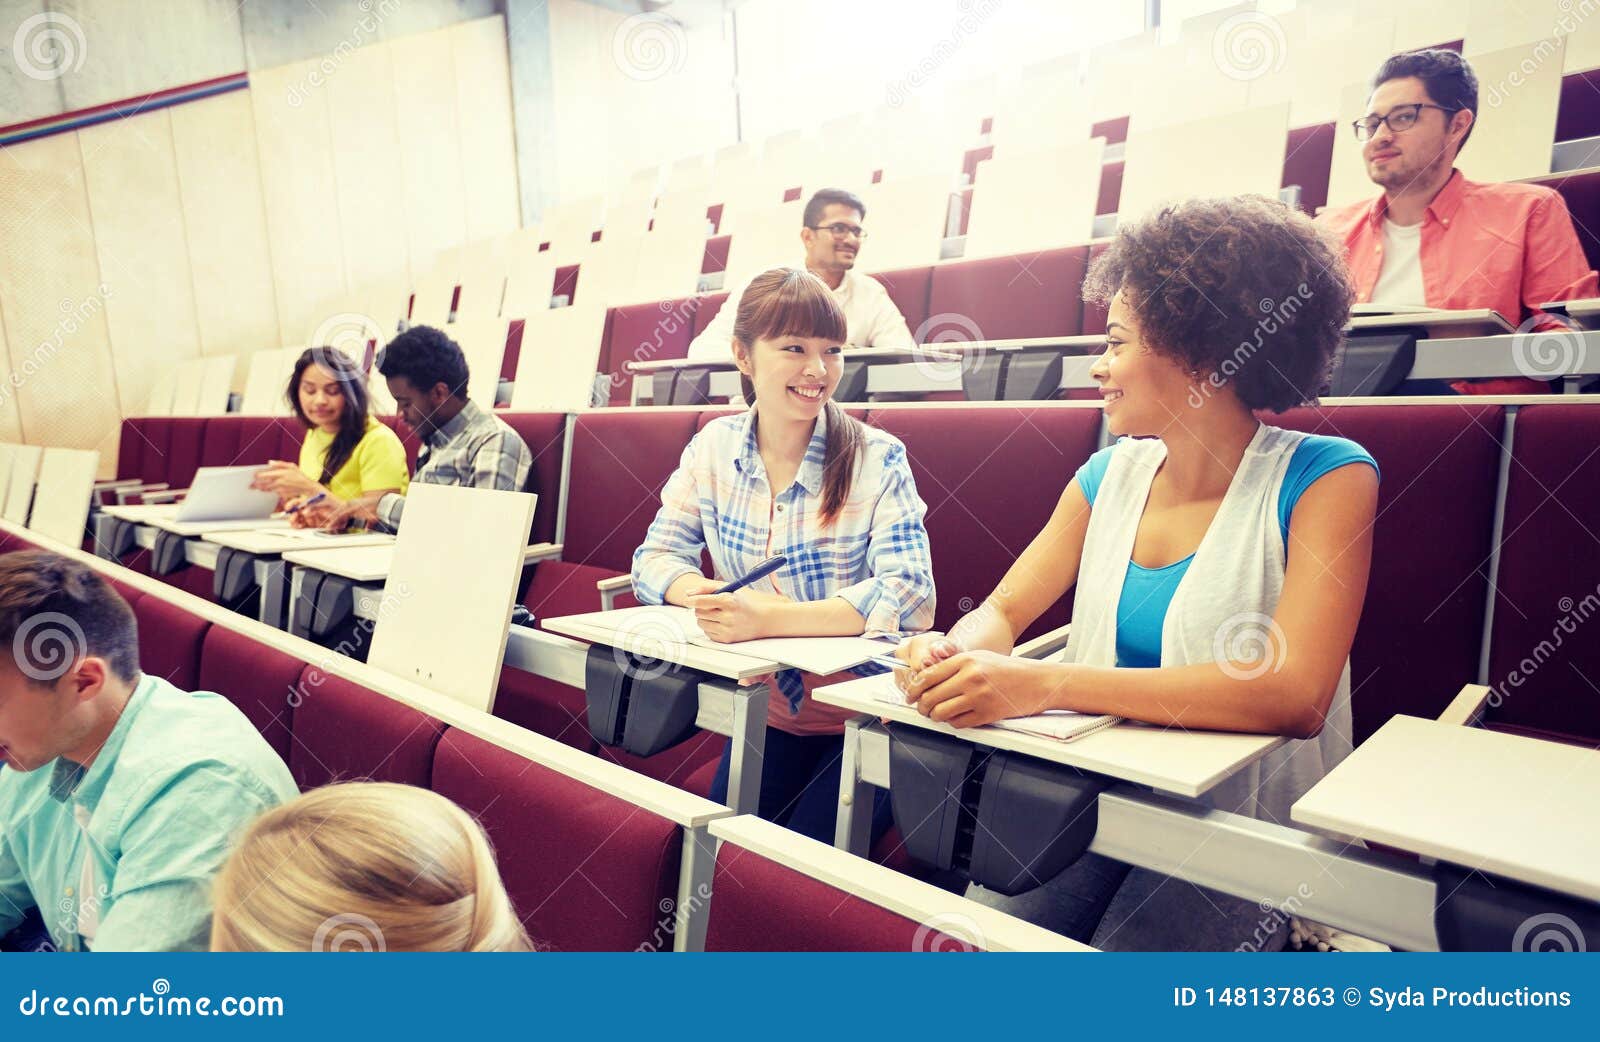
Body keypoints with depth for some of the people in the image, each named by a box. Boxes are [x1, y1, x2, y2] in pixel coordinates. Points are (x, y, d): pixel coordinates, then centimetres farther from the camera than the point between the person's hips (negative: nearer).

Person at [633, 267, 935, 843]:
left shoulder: (877, 459, -14)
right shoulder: (715, 447, -2)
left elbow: (909, 594, -23)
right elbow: (655, 557, 0)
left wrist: (767, 619, -34)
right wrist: (706, 595, -23)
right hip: (765, 714, 3)